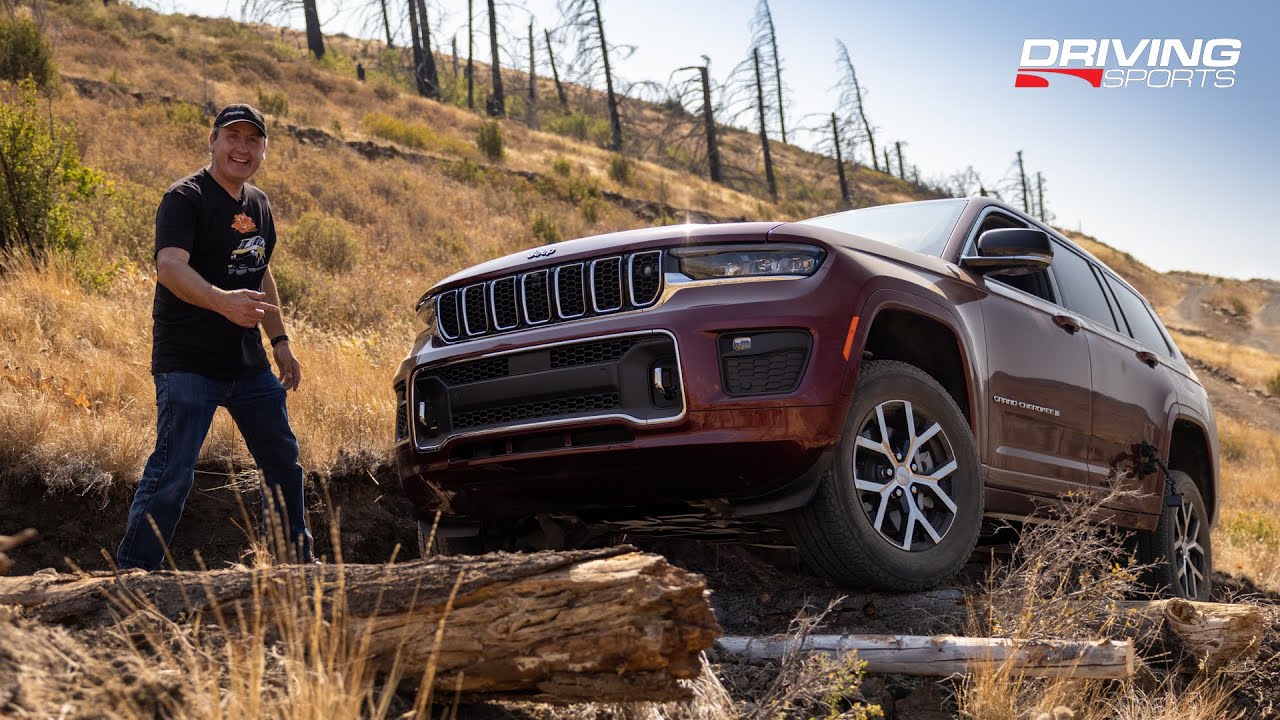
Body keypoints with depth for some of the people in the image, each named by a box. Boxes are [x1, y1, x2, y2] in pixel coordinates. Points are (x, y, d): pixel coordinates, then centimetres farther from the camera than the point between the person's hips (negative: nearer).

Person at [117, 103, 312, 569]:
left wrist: (280, 342, 21)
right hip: (188, 363, -8)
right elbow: (169, 267, -28)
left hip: (248, 363, 8)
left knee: (284, 462, 14)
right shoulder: (186, 198, -11)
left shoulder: (258, 205, 13)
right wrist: (222, 301, -45)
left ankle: (298, 562, 28)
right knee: (173, 472, -11)